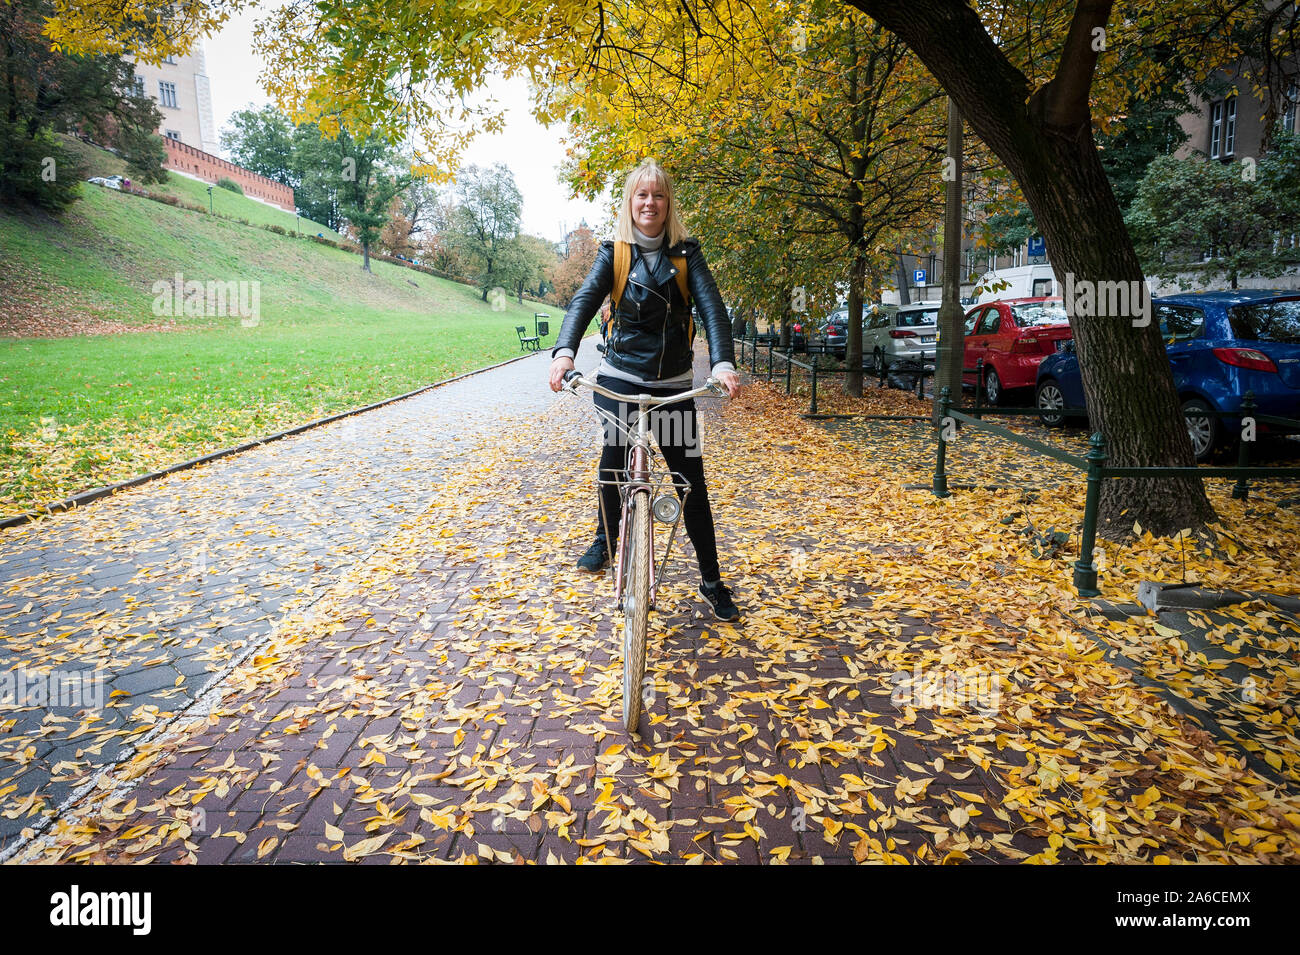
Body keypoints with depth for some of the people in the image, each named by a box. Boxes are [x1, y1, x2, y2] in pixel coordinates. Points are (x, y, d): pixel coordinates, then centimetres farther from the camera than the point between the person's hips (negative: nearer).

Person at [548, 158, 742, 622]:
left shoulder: (686, 253, 0)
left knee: (691, 481, 0)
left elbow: (711, 306, -13)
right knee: (614, 456, -17)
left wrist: (723, 363, -31)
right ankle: (605, 537, 15)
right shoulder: (614, 252, 1)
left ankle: (712, 582, 13)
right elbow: (584, 300, -14)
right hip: (620, 376, 0)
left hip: (674, 383, 0)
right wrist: (564, 352, -34)